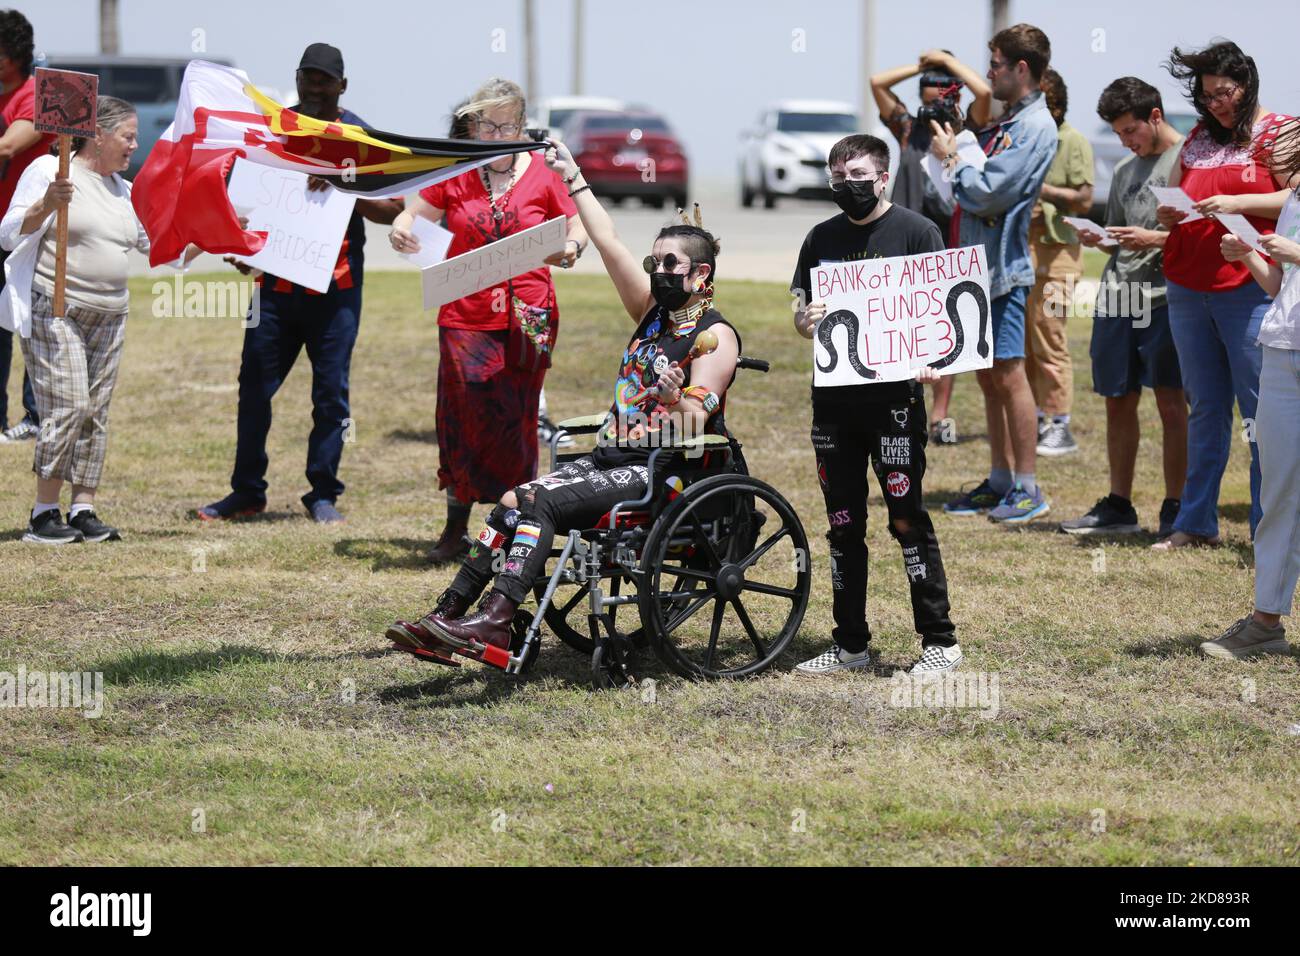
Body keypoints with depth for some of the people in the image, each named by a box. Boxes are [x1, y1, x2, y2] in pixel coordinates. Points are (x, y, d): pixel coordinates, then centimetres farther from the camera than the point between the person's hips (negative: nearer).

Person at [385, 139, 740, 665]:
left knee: (538, 503, -27)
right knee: (513, 503, -13)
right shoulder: (653, 312, 15)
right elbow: (609, 245, 15)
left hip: (661, 471, -8)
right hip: (611, 457, 8)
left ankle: (495, 621, -40)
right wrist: (572, 177, 14)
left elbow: (691, 431, -16)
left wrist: (677, 399, -37)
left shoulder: (716, 337, -7)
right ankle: (449, 614, -21)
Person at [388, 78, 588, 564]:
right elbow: (414, 212, 12)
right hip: (465, 315, 1)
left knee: (514, 422, -2)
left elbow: (577, 228, 12)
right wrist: (400, 231, -11)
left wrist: (570, 248, -11)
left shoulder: (542, 174, 4)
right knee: (463, 417, -3)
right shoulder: (454, 173, 6)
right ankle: (456, 529, 6)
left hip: (527, 317, -1)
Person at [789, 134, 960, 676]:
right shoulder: (822, 239, 12)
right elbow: (801, 313, 16)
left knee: (908, 519, -5)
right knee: (843, 525, 9)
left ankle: (940, 642, 1)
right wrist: (806, 321, -8)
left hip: (893, 397, -5)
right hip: (833, 395, 5)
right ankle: (850, 645, 16)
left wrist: (933, 359, -20)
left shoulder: (918, 232, -1)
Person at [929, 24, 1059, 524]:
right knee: (987, 376, 12)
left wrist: (952, 158, -6)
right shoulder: (1005, 123, 16)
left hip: (1002, 266, -10)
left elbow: (987, 194, -19)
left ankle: (1027, 488, -5)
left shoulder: (1034, 127, -13)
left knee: (1008, 374, -8)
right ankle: (1000, 481, 18)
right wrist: (952, 146, 3)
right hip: (976, 264, 10)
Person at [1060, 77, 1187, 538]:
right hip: (1118, 298, 7)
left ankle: (1175, 509, -2)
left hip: (1167, 296, -7)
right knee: (1118, 401, 9)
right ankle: (1118, 506, 17)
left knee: (1170, 400, -7)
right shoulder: (1125, 169, 19)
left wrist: (1157, 239, -18)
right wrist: (1096, 239, 5)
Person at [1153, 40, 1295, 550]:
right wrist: (1166, 215, -1)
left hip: (1250, 291, -6)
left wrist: (1238, 203, -18)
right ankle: (1196, 522, 13)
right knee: (1204, 408, 10)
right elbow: (1170, 196, 22)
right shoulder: (1199, 140, 18)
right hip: (1188, 291, 6)